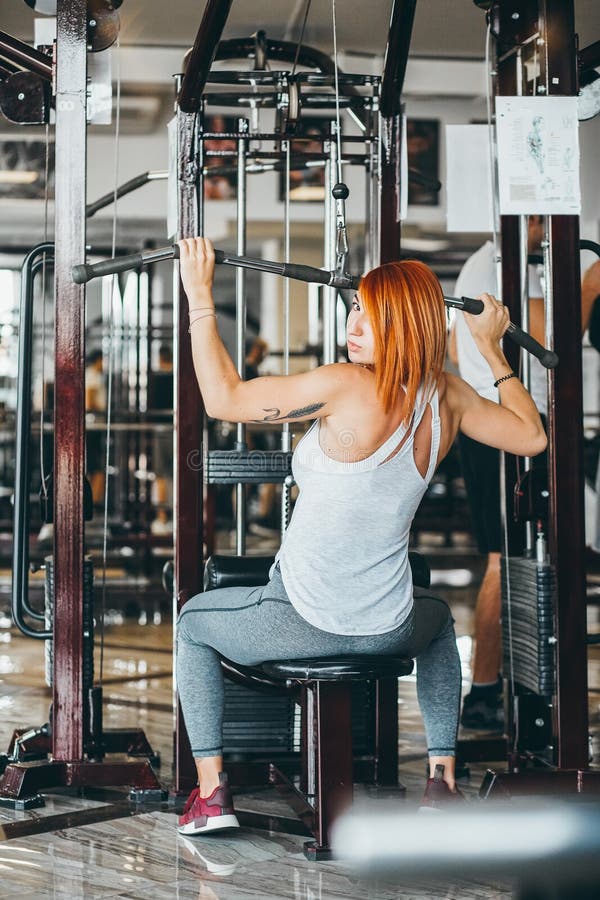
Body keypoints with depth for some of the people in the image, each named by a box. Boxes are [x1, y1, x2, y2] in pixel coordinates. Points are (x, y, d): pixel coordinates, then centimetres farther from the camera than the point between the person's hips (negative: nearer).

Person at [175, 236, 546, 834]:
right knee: (438, 622, 42)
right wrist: (491, 348, 20)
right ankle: (443, 780, 30)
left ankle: (211, 790, 19)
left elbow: (224, 398, -15)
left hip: (304, 622, -5)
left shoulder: (346, 388, -22)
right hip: (390, 629, 5)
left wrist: (200, 295, -9)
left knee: (194, 623, 25)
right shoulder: (448, 398, -4)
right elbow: (530, 436, 14)